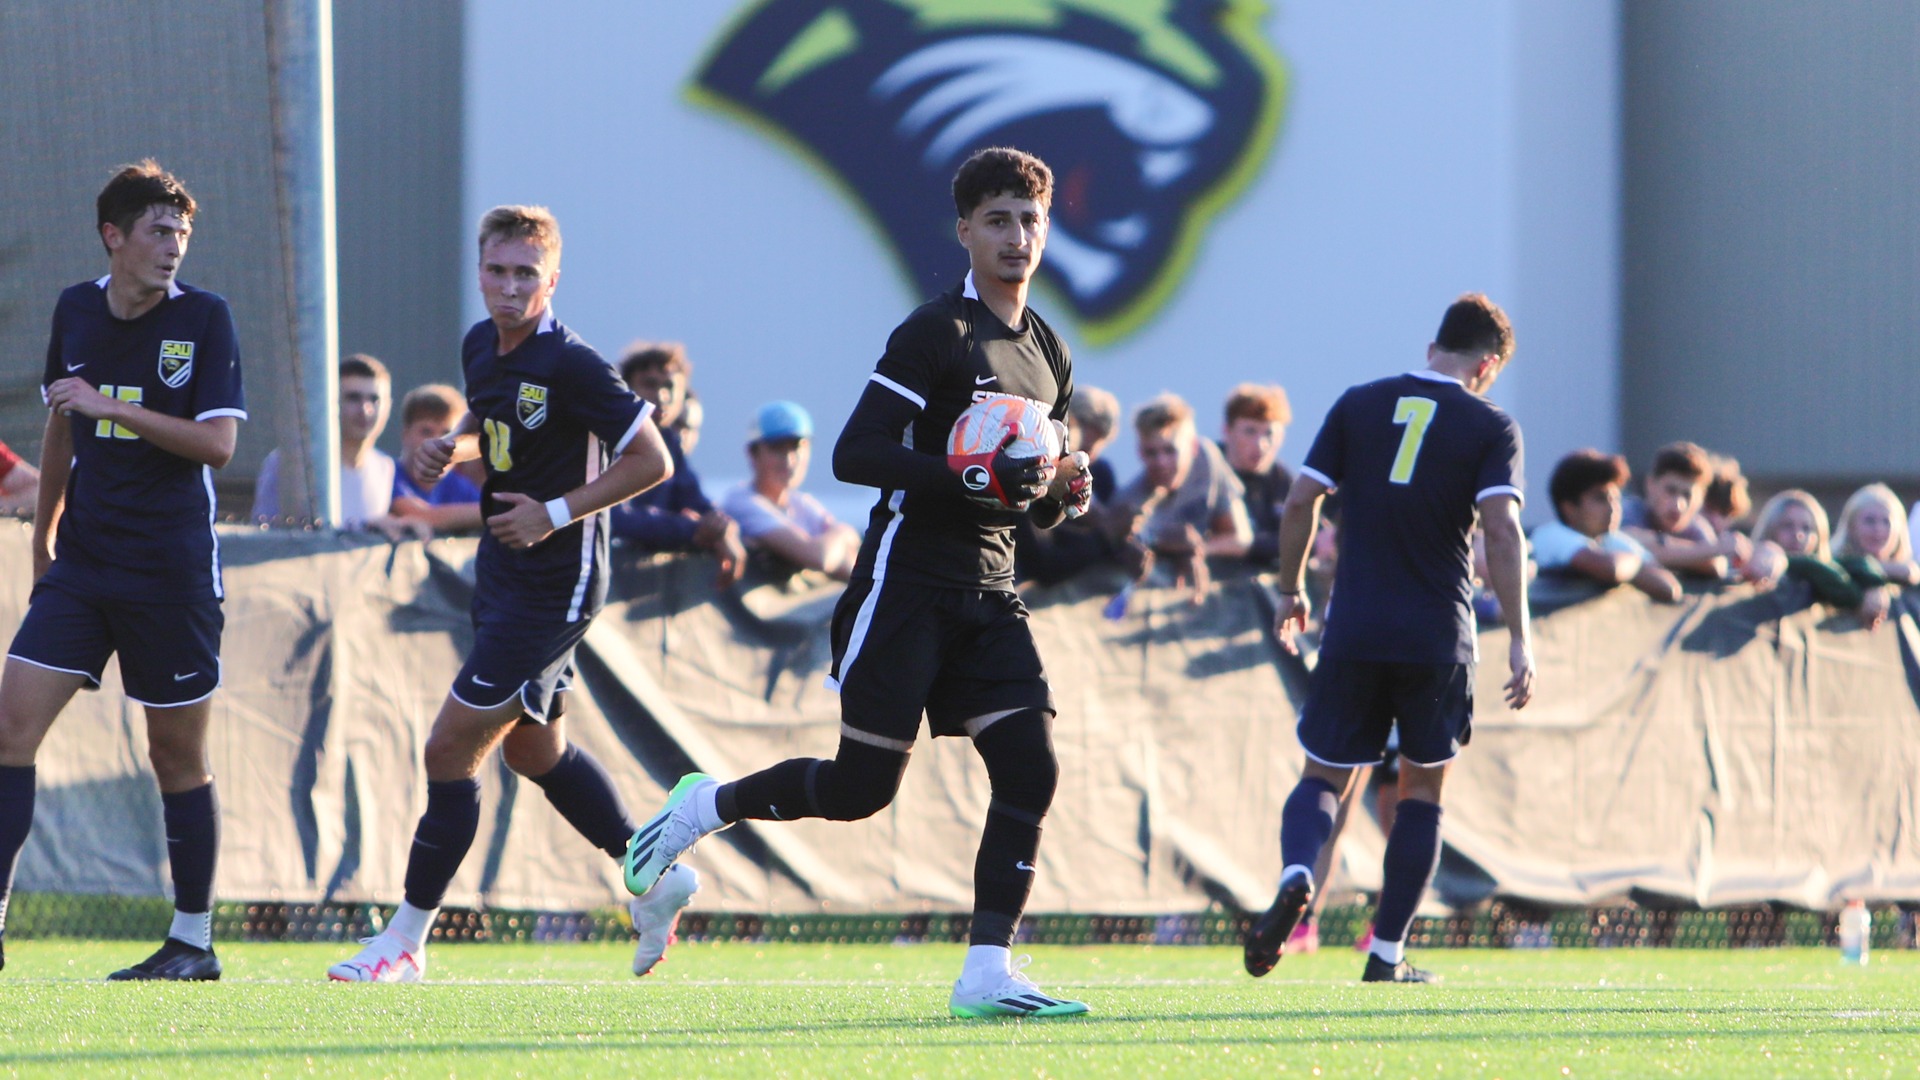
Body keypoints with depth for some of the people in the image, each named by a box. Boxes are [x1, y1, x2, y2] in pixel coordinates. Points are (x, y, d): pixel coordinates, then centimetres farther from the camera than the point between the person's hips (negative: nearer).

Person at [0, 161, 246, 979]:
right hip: (82, 564, 4)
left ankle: (194, 940, 13)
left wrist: (113, 408, -19)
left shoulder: (204, 318, -5)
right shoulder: (75, 311, 8)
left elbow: (218, 444, -12)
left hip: (171, 572, -4)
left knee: (178, 754, 3)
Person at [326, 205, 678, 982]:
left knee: (450, 750, -7)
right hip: (502, 570, 9)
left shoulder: (571, 365, -21)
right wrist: (449, 446, 2)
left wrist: (556, 514, -21)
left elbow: (650, 460, -17)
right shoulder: (481, 345, 3)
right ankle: (657, 880, 34)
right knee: (535, 751, 19)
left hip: (551, 587, -9)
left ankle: (405, 942, 3)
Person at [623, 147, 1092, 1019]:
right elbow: (854, 455, -17)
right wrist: (975, 478, -25)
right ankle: (706, 807, 21)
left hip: (987, 592, 7)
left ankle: (987, 974, -7)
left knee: (1030, 771, -8)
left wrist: (1058, 495, 0)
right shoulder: (937, 333, -11)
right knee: (862, 786, -5)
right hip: (905, 586, -7)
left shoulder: (1050, 355, 14)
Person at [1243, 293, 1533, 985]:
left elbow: (1301, 501, 3)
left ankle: (1295, 877, -24)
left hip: (1353, 634, 1)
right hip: (1438, 636, -1)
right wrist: (1519, 638, -12)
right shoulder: (1490, 427, -1)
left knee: (1324, 777, 9)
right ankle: (1387, 953, 12)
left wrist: (1291, 589, 17)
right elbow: (1502, 530, -13)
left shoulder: (1359, 405, 6)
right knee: (1422, 788, 14)